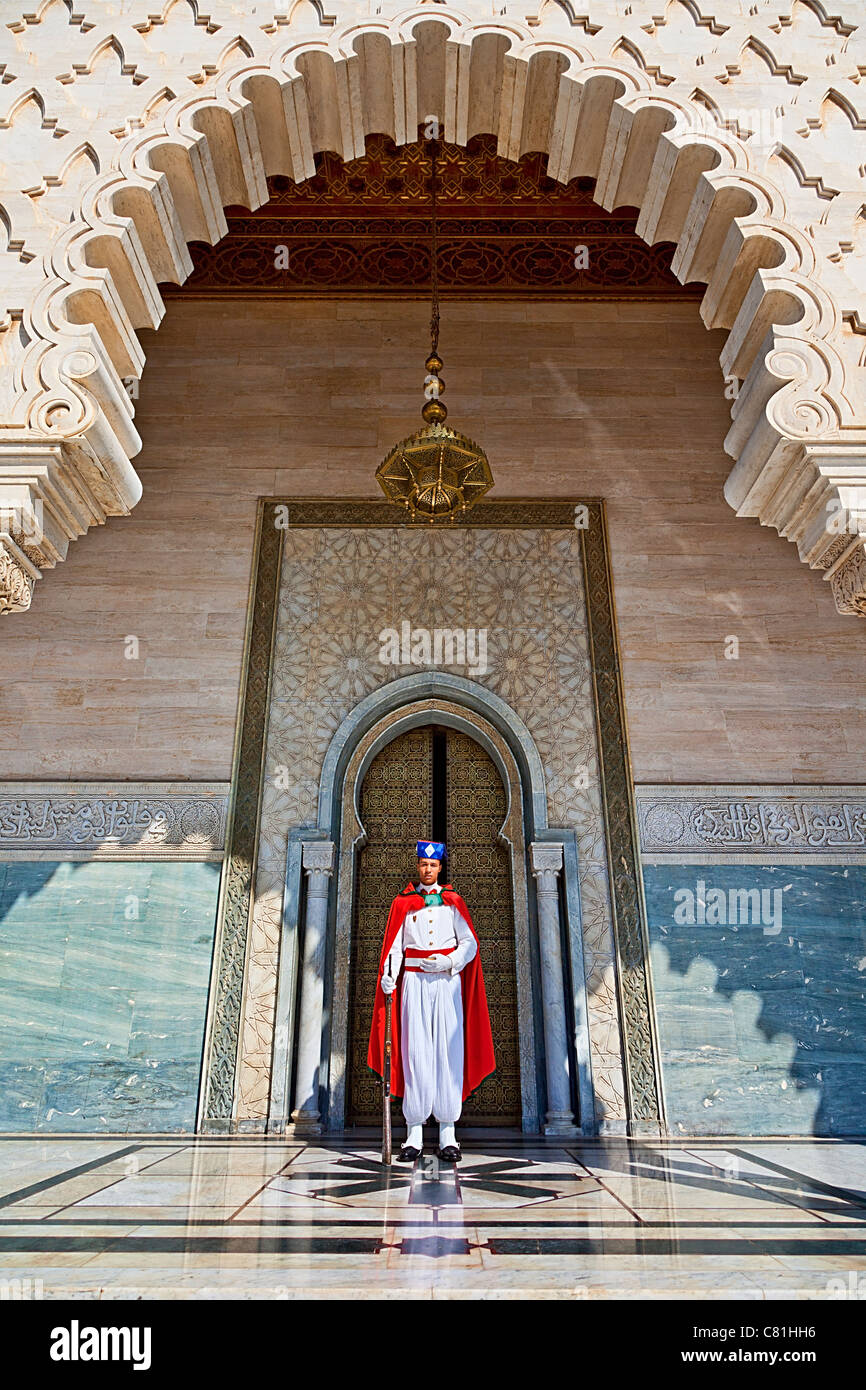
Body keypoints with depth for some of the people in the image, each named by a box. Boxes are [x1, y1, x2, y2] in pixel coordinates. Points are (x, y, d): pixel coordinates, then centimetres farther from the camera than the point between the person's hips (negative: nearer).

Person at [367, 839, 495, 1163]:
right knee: (415, 1053, -3)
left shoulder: (453, 901, 9)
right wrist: (388, 977, -13)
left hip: (447, 982, 0)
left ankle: (448, 1136, 5)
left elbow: (470, 943, 3)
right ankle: (414, 1136, 4)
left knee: (449, 1052, -2)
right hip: (414, 982, 0)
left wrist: (448, 962, -14)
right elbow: (395, 945, 3)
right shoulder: (403, 902, 10)